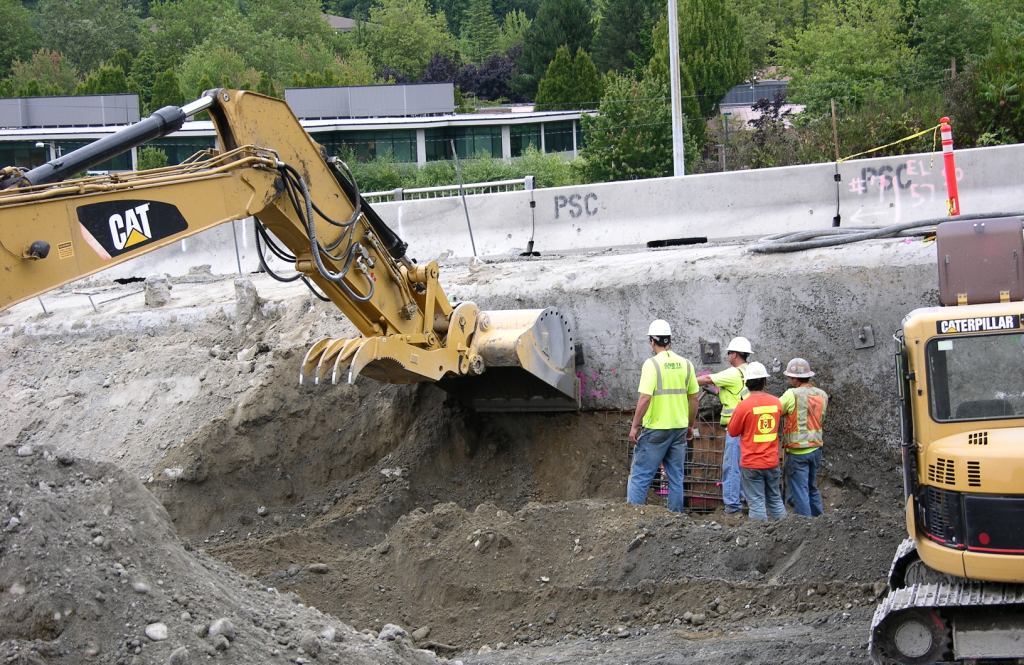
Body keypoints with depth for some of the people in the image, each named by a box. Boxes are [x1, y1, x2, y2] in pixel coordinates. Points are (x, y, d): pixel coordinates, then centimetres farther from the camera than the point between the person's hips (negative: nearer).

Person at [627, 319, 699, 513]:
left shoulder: (652, 364, -12)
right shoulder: (685, 364, 4)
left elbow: (645, 398, -18)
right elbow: (694, 397, 9)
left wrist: (635, 426, -11)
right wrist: (690, 426, 20)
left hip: (656, 429, -5)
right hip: (679, 428, 5)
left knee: (640, 475, 0)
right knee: (676, 477, 12)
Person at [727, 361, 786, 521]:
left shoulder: (744, 405, -16)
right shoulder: (776, 403, -2)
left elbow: (733, 431, -4)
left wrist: (734, 414, 9)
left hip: (751, 464, -4)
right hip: (772, 462, 4)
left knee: (757, 503, 0)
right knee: (775, 500, 16)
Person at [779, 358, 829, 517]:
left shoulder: (793, 394, -16)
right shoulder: (822, 395, 3)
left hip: (797, 451, -6)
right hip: (816, 449, 6)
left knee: (798, 493, 0)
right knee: (812, 489, 21)